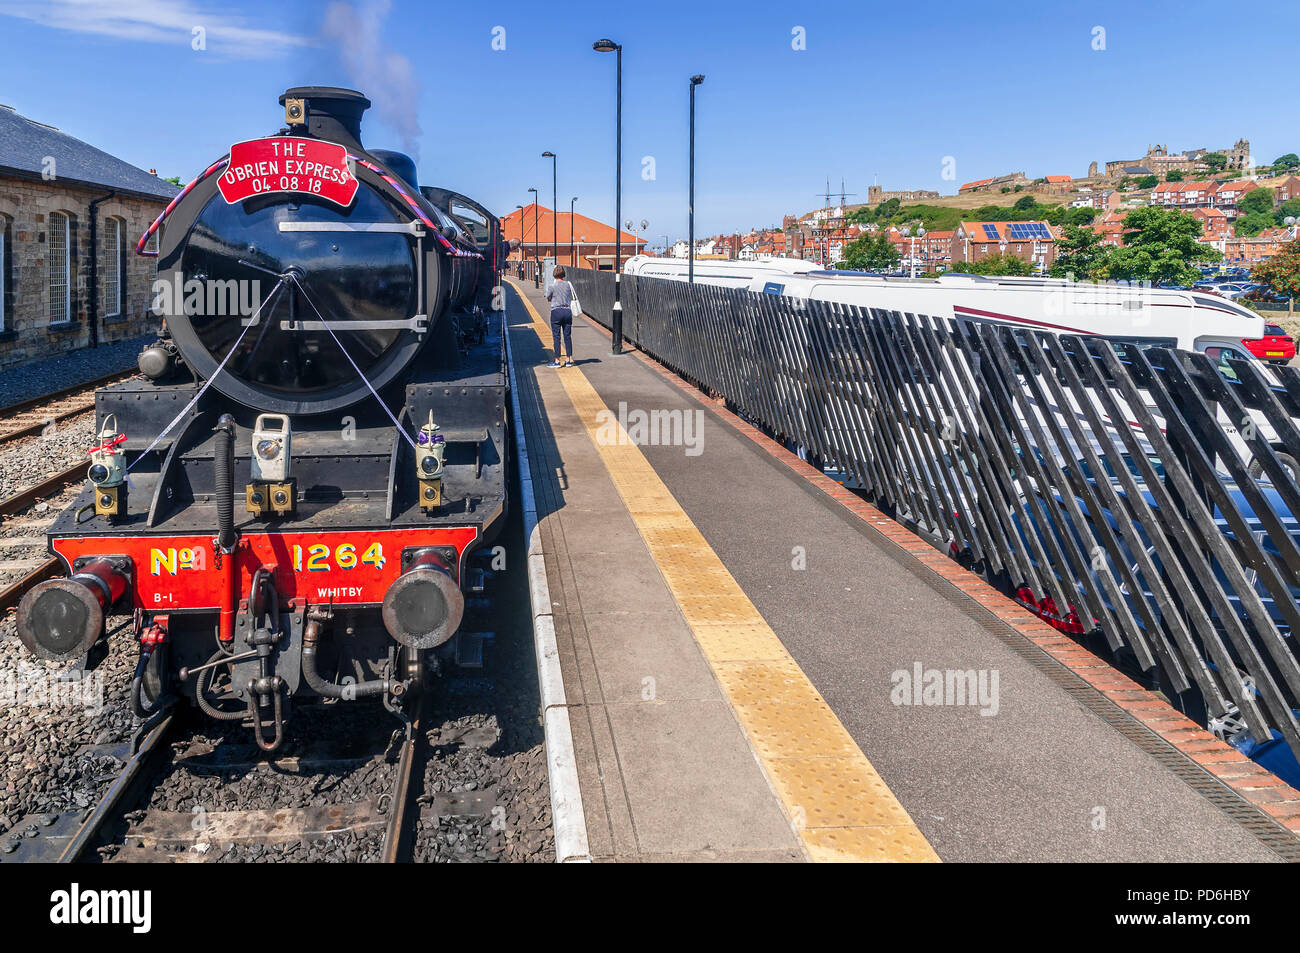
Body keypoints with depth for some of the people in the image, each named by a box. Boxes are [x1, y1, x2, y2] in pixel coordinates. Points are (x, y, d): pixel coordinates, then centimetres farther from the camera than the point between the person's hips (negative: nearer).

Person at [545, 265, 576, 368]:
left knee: (556, 337, 1)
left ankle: (557, 361, 1)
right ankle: (569, 360, 12)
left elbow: (548, 299, 4)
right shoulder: (568, 285, 2)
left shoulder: (552, 286, -8)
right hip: (567, 311, 4)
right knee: (568, 336, 8)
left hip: (556, 311, -4)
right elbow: (571, 298, 10)